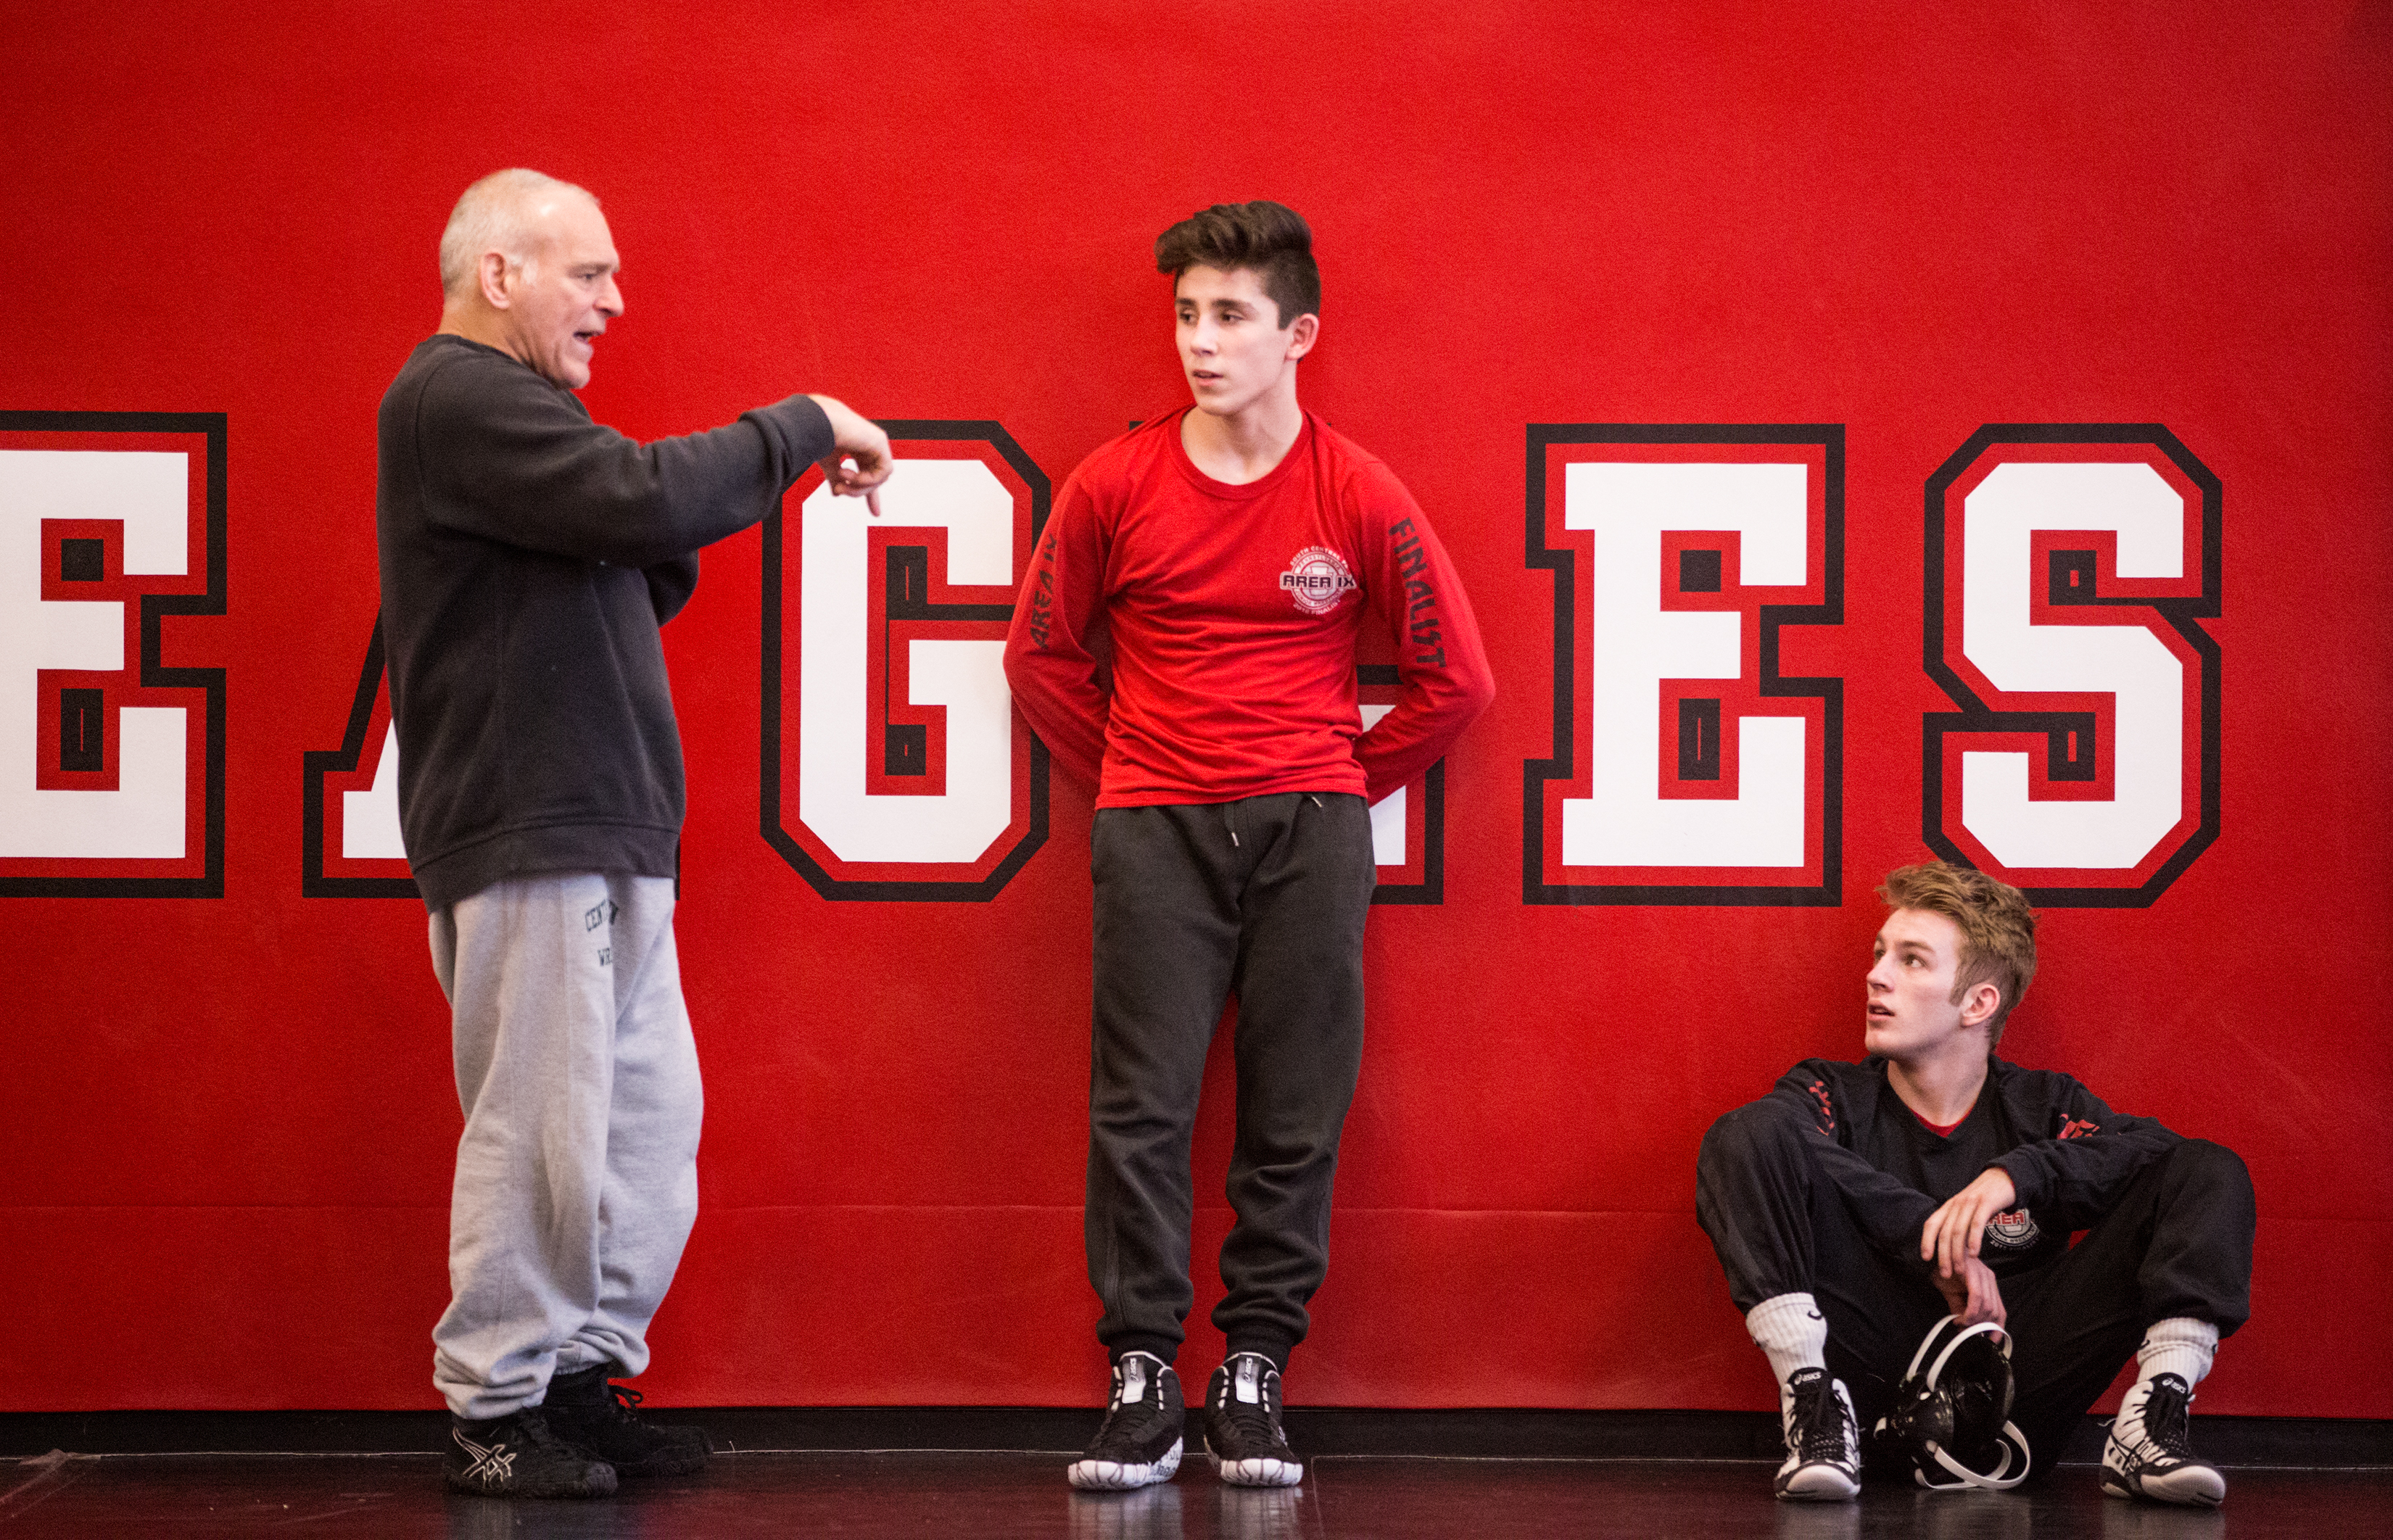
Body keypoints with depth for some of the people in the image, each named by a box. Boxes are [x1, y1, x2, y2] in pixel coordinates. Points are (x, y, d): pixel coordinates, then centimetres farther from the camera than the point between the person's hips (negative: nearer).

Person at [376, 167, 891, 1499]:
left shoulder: (505, 406, 23)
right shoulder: (458, 401, -11)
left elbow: (641, 581, 24)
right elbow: (641, 495, -23)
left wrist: (671, 540, 3)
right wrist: (803, 430, -12)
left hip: (605, 840, 10)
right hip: (527, 839, -10)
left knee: (651, 1117, 11)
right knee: (542, 1126, -6)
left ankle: (585, 1375, 18)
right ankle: (496, 1412, 2)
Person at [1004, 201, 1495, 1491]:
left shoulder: (1360, 499, 0)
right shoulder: (1114, 486, 1)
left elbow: (1453, 679, 8)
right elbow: (1041, 657, 14)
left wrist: (1346, 785, 7)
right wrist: (1123, 773, 10)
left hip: (1307, 826, 0)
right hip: (1154, 829, 0)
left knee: (1295, 1116, -1)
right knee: (1141, 1107, -5)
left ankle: (1254, 1379, 7)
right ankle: (1142, 1381, 1)